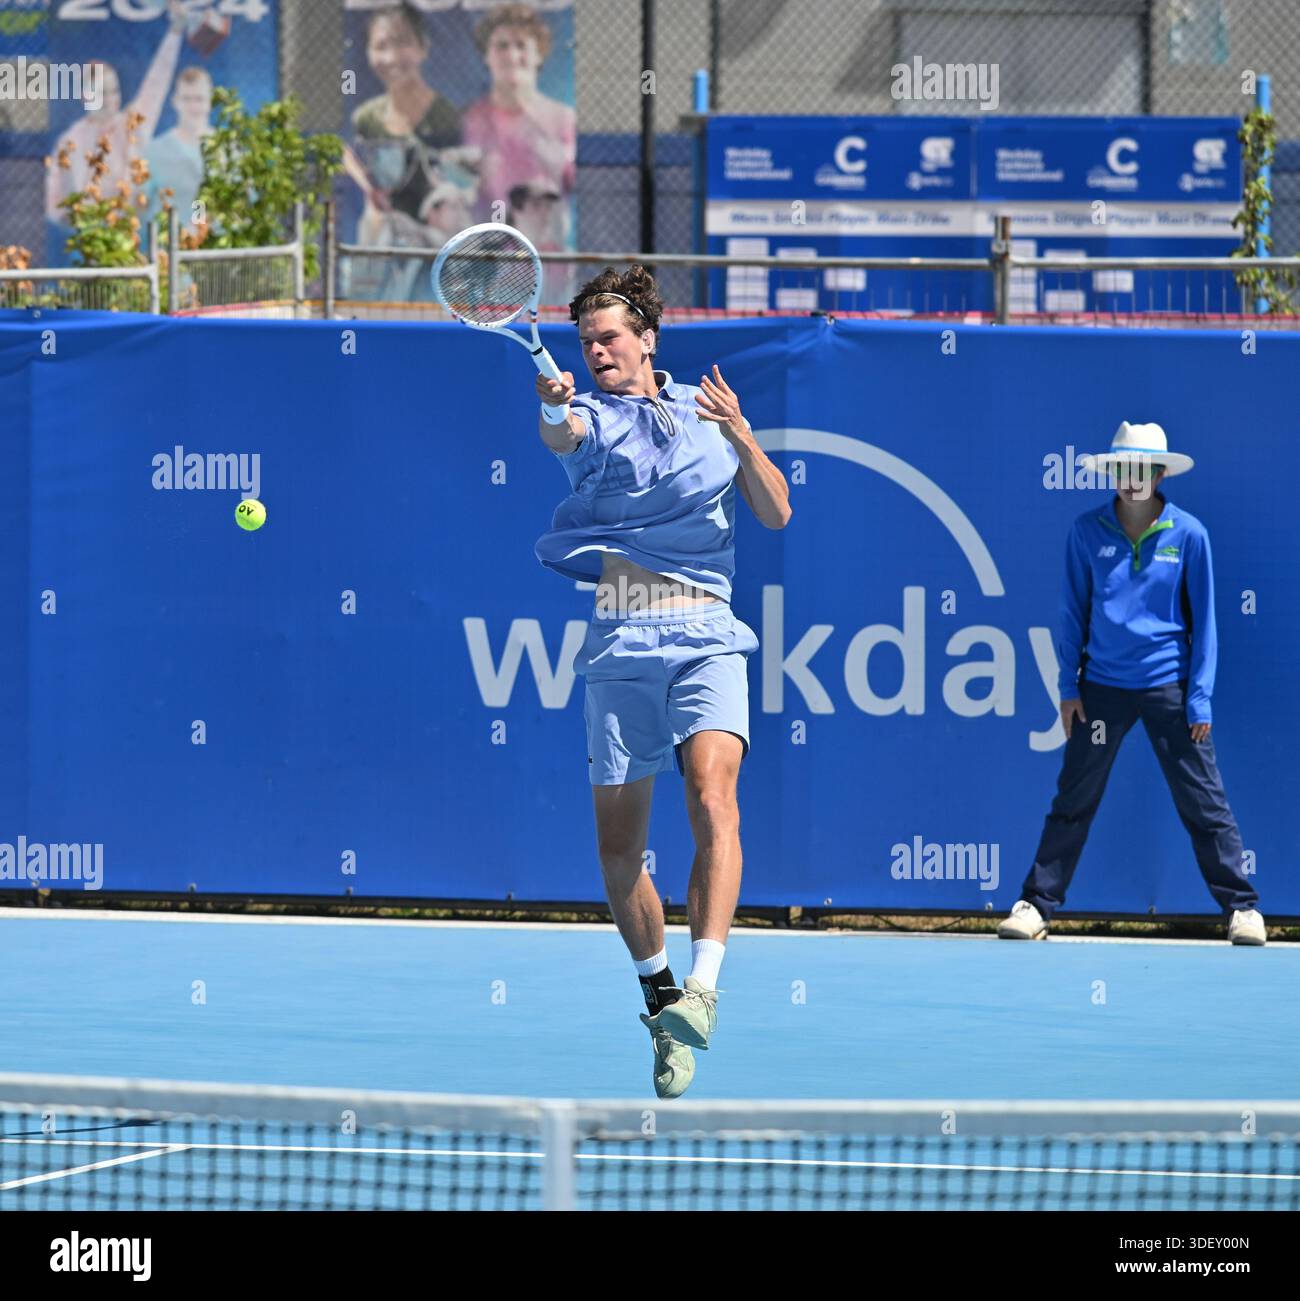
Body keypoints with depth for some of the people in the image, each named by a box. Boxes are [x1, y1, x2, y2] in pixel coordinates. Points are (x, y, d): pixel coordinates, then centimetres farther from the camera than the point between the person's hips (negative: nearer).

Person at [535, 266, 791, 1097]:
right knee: (618, 847, 2)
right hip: (621, 646, 1)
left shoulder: (706, 412, 14)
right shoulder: (592, 416, 8)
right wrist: (553, 408, -42)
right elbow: (561, 435, -18)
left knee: (713, 795, -23)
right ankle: (659, 990, 24)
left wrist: (740, 435, -9)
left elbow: (776, 513, 8)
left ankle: (703, 991, -32)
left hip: (706, 636, -1)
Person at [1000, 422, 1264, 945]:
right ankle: (1035, 906, 11)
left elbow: (1202, 620, 1)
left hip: (1169, 687, -1)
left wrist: (1200, 700, -4)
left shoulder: (1188, 534, -1)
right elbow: (1073, 612, 7)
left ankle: (1242, 907, 8)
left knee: (1203, 804, 0)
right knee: (1072, 803, 4)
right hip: (1102, 687, 1)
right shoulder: (1087, 532, 1)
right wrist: (1069, 687, 2)